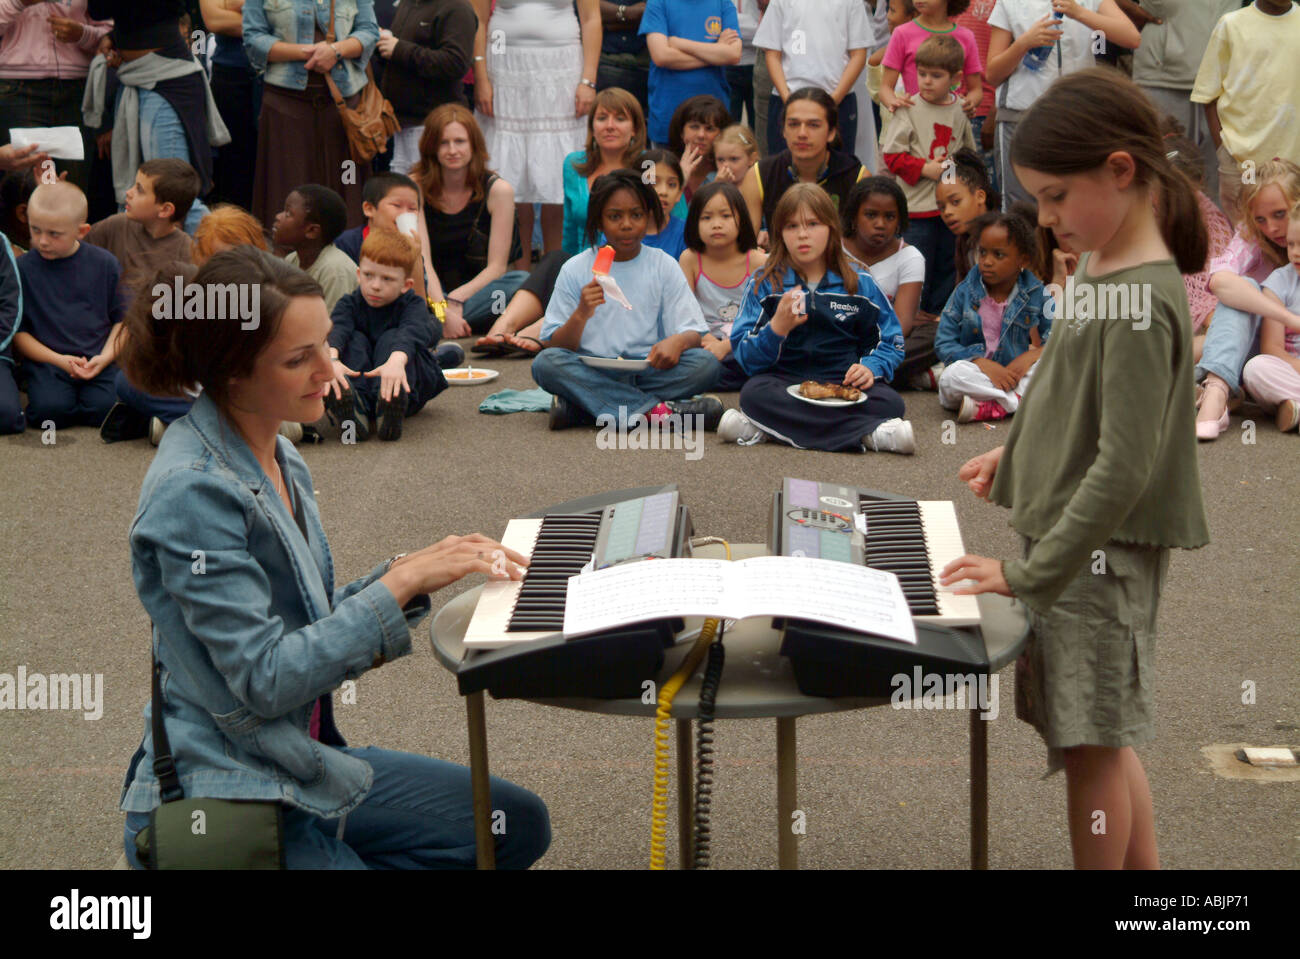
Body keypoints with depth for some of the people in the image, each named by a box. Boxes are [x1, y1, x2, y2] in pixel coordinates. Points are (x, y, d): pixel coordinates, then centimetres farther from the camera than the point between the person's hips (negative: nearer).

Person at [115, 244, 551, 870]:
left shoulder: (278, 460, 7)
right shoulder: (194, 490, -22)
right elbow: (264, 680, -23)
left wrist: (414, 571, -4)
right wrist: (403, 582, -22)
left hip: (300, 762, 9)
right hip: (224, 804, -9)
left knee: (519, 826, 11)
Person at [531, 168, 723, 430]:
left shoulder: (663, 266, 8)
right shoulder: (575, 270, 5)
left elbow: (694, 333, 1)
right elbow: (558, 348, 1)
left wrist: (678, 341, -22)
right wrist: (580, 315, -19)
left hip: (649, 373, 1)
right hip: (593, 373, -1)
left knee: (706, 362, -26)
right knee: (545, 363, -30)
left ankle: (578, 409, -28)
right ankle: (660, 409, -33)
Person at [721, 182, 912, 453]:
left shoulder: (859, 284, 11)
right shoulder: (764, 284, 7)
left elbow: (890, 342, 14)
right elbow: (745, 357, -1)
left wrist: (871, 367, -8)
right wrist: (777, 328, -20)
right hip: (783, 383, -1)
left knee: (889, 402, -29)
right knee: (753, 392, -34)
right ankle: (868, 432, -37)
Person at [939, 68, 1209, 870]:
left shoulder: (1143, 301, -23)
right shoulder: (1100, 264, 5)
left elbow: (1125, 468, -25)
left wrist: (1032, 574, -23)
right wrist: (1018, 455, 23)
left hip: (1102, 552, -9)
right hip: (1069, 533, 9)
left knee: (1093, 743, 0)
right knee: (1107, 737, 16)